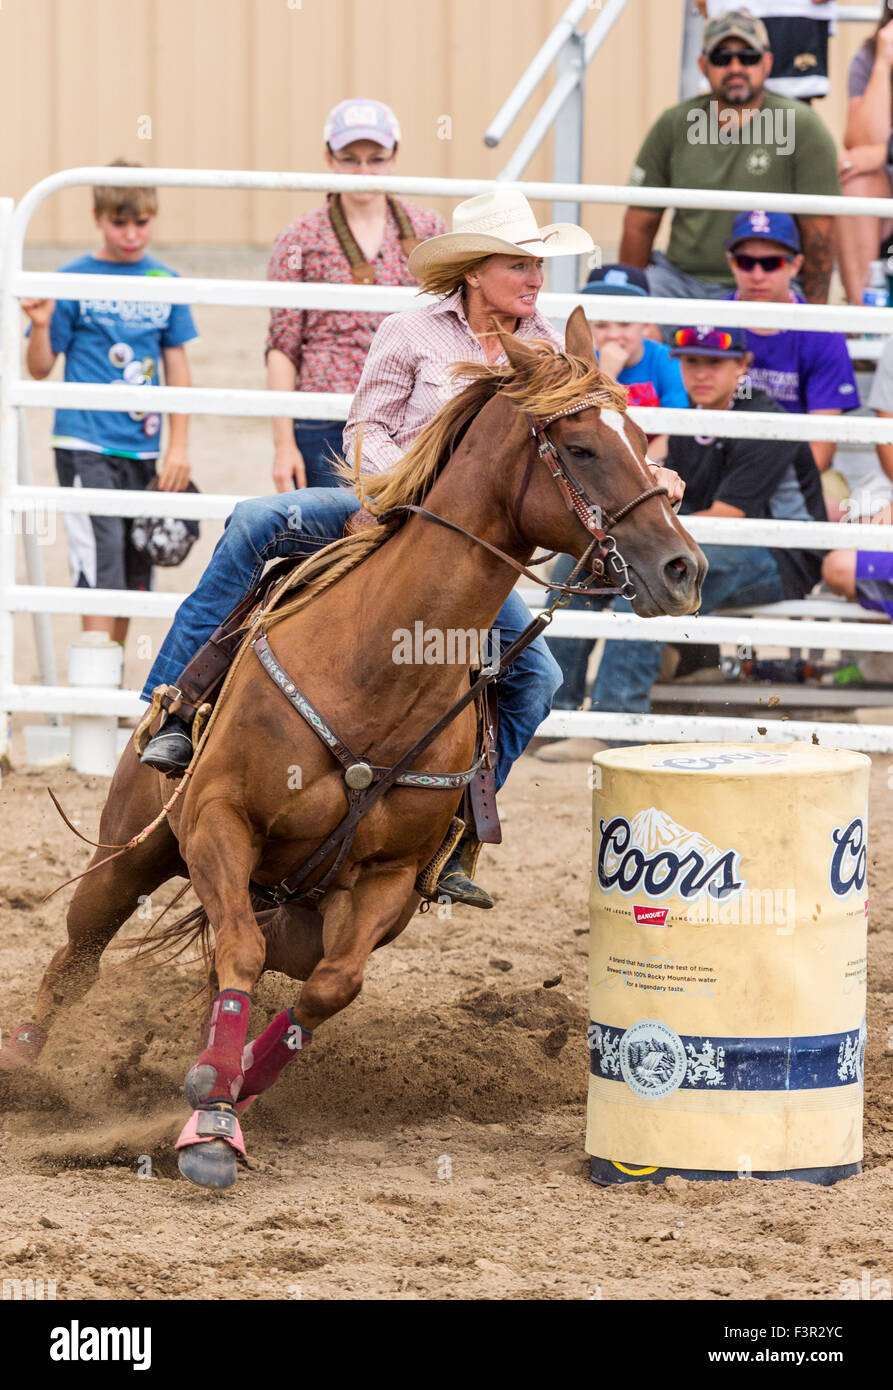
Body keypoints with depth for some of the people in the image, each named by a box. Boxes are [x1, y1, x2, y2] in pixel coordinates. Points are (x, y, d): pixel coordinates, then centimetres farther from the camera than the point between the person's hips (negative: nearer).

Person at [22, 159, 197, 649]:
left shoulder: (165, 283, 6)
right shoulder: (74, 280, -4)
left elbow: (177, 368, 12)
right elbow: (40, 369, -1)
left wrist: (179, 445, 7)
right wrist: (41, 327, -21)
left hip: (142, 448, 5)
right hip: (85, 446, -5)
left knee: (132, 579, 9)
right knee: (99, 571, -13)